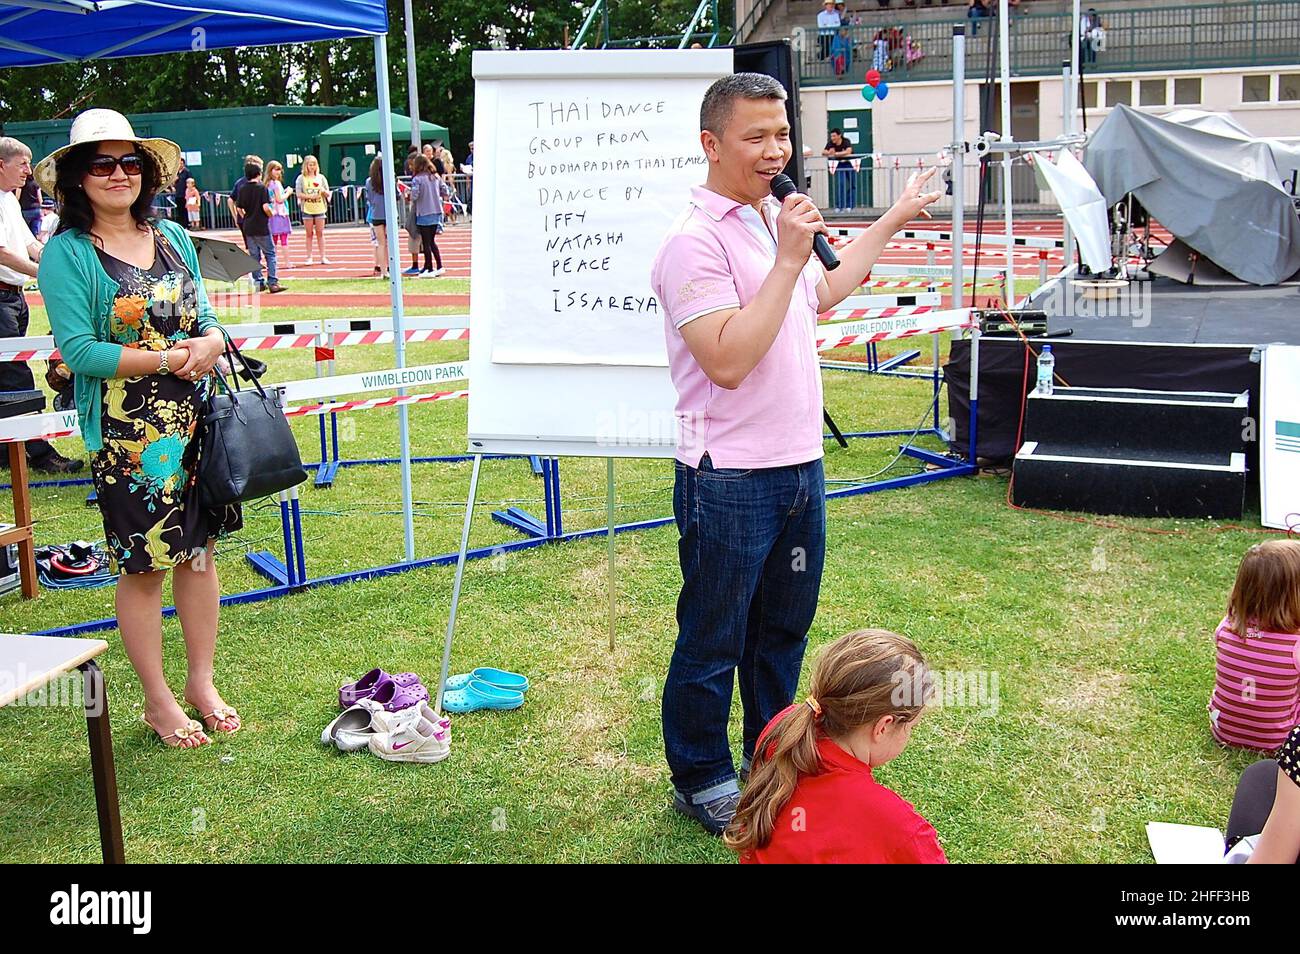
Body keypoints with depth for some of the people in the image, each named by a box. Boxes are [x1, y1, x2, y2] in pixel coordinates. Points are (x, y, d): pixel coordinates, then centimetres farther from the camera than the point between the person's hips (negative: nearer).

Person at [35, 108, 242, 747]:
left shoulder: (172, 237, 9)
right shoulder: (66, 253, -8)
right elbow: (78, 350, -15)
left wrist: (211, 342, -9)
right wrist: (171, 357, -15)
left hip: (195, 423, 5)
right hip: (126, 435, -5)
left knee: (199, 551, 12)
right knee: (142, 565, 4)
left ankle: (202, 682, 27)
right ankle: (158, 700, 19)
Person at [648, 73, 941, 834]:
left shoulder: (777, 219, 10)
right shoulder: (695, 240, -17)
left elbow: (820, 297, 30)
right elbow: (727, 361, -26)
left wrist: (893, 221, 34)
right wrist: (787, 261, -25)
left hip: (799, 466, 9)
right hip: (731, 480, -8)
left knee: (783, 629, 21)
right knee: (713, 642, 7)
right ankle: (701, 782, 24)